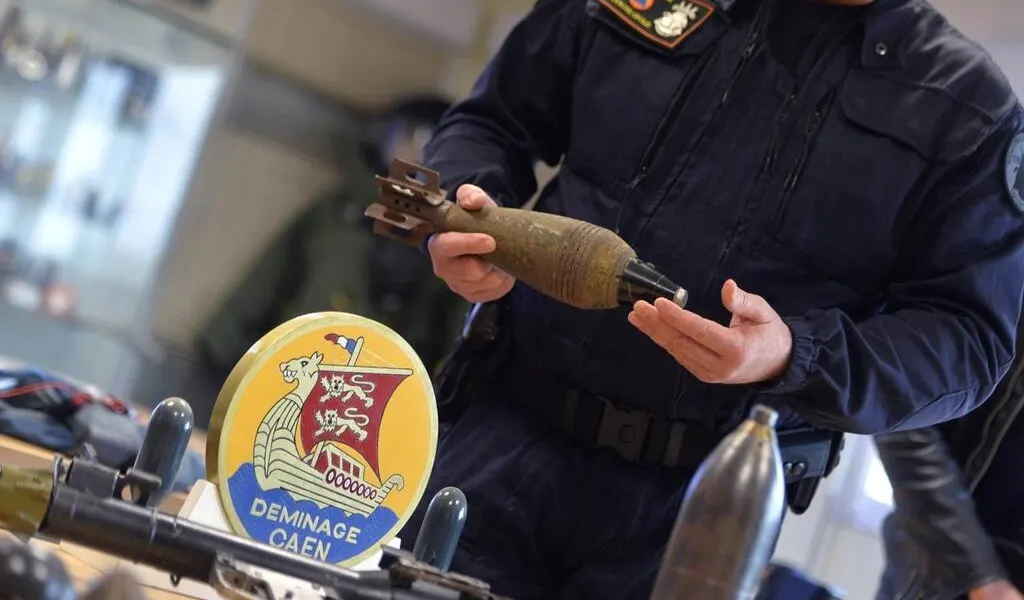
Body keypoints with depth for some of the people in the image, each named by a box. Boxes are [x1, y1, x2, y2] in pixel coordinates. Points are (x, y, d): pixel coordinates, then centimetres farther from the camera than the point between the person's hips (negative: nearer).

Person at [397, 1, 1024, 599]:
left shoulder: (969, 103, -1)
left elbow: (971, 335, -5)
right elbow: (493, 122, 17)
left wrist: (796, 360, -23)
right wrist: (465, 208, -8)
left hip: (706, 498, -2)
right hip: (511, 423, 2)